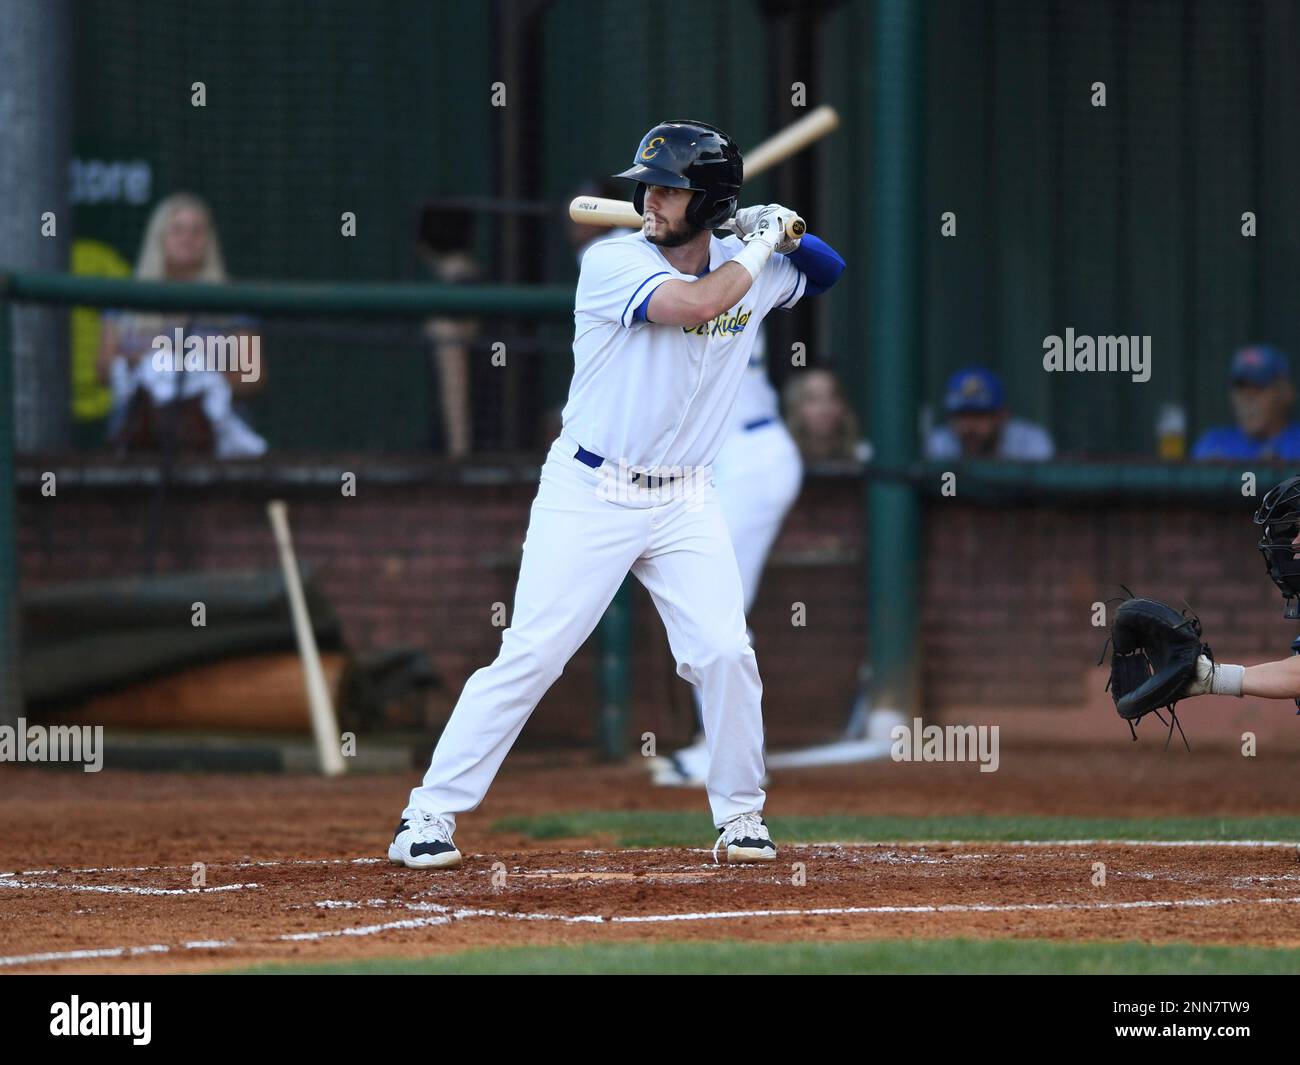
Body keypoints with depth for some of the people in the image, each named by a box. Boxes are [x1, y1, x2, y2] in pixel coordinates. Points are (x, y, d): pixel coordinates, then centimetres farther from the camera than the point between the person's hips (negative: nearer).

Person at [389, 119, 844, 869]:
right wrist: (758, 249, -15)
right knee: (530, 656, -9)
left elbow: (827, 273, 22)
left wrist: (785, 231, 0)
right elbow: (693, 304, -31)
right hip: (589, 494, -4)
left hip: (684, 502, 4)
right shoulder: (613, 265, -14)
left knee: (726, 654, -6)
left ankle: (741, 814, 14)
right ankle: (431, 815, -4)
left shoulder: (747, 269, 3)